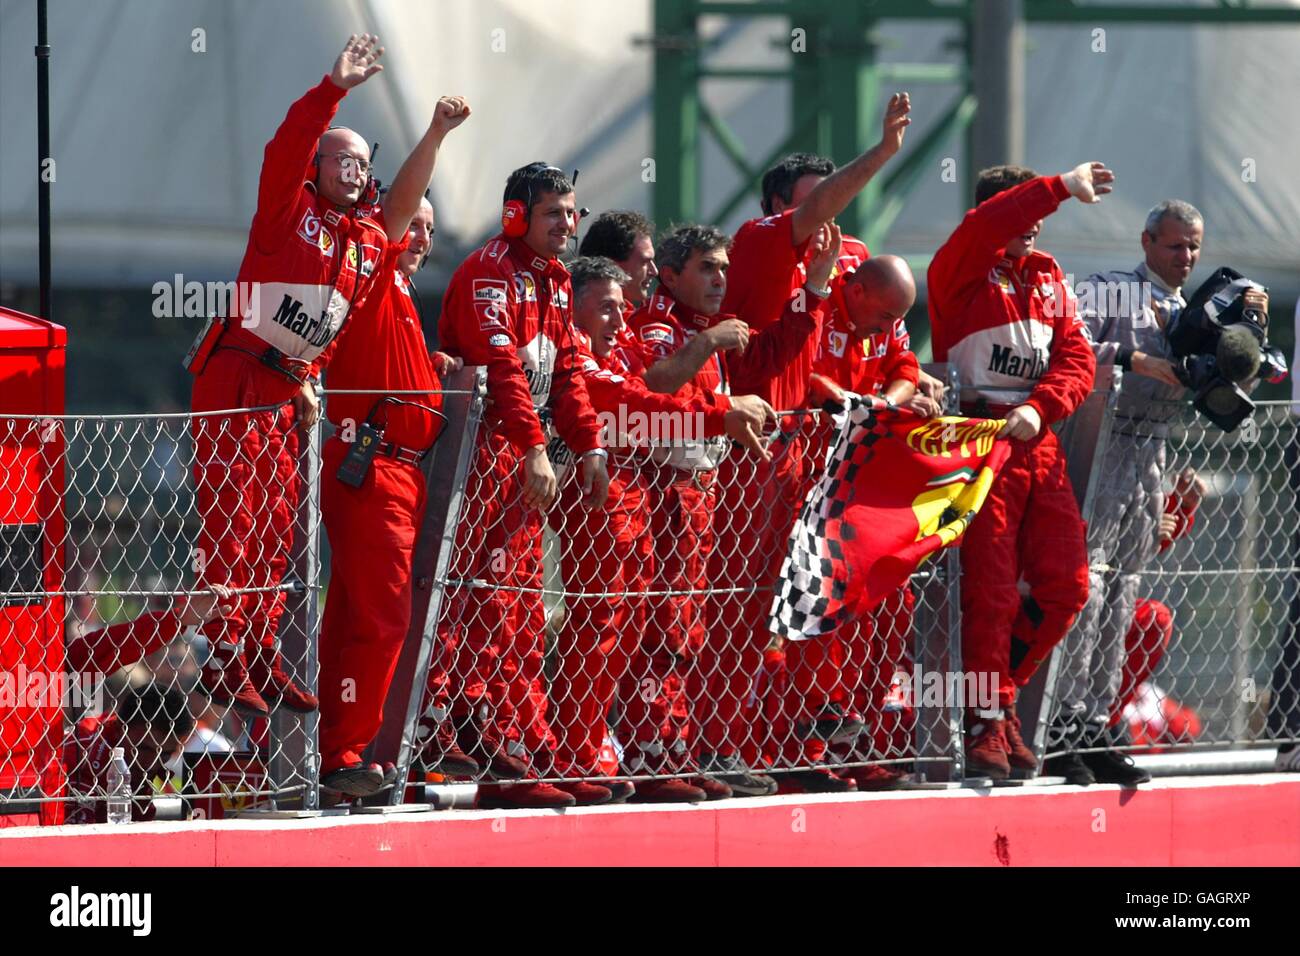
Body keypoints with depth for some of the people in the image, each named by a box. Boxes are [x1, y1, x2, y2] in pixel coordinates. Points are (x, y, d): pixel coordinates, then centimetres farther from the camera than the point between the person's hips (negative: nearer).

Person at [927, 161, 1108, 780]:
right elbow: (986, 227, -25)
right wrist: (1062, 187, -24)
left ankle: (1000, 688, 21)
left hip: (1037, 444, 6)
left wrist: (1040, 409, -12)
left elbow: (1077, 358, 6)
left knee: (1065, 584, 2)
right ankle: (986, 726, 1)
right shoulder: (960, 273, -2)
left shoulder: (1048, 279, 16)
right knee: (991, 591, -8)